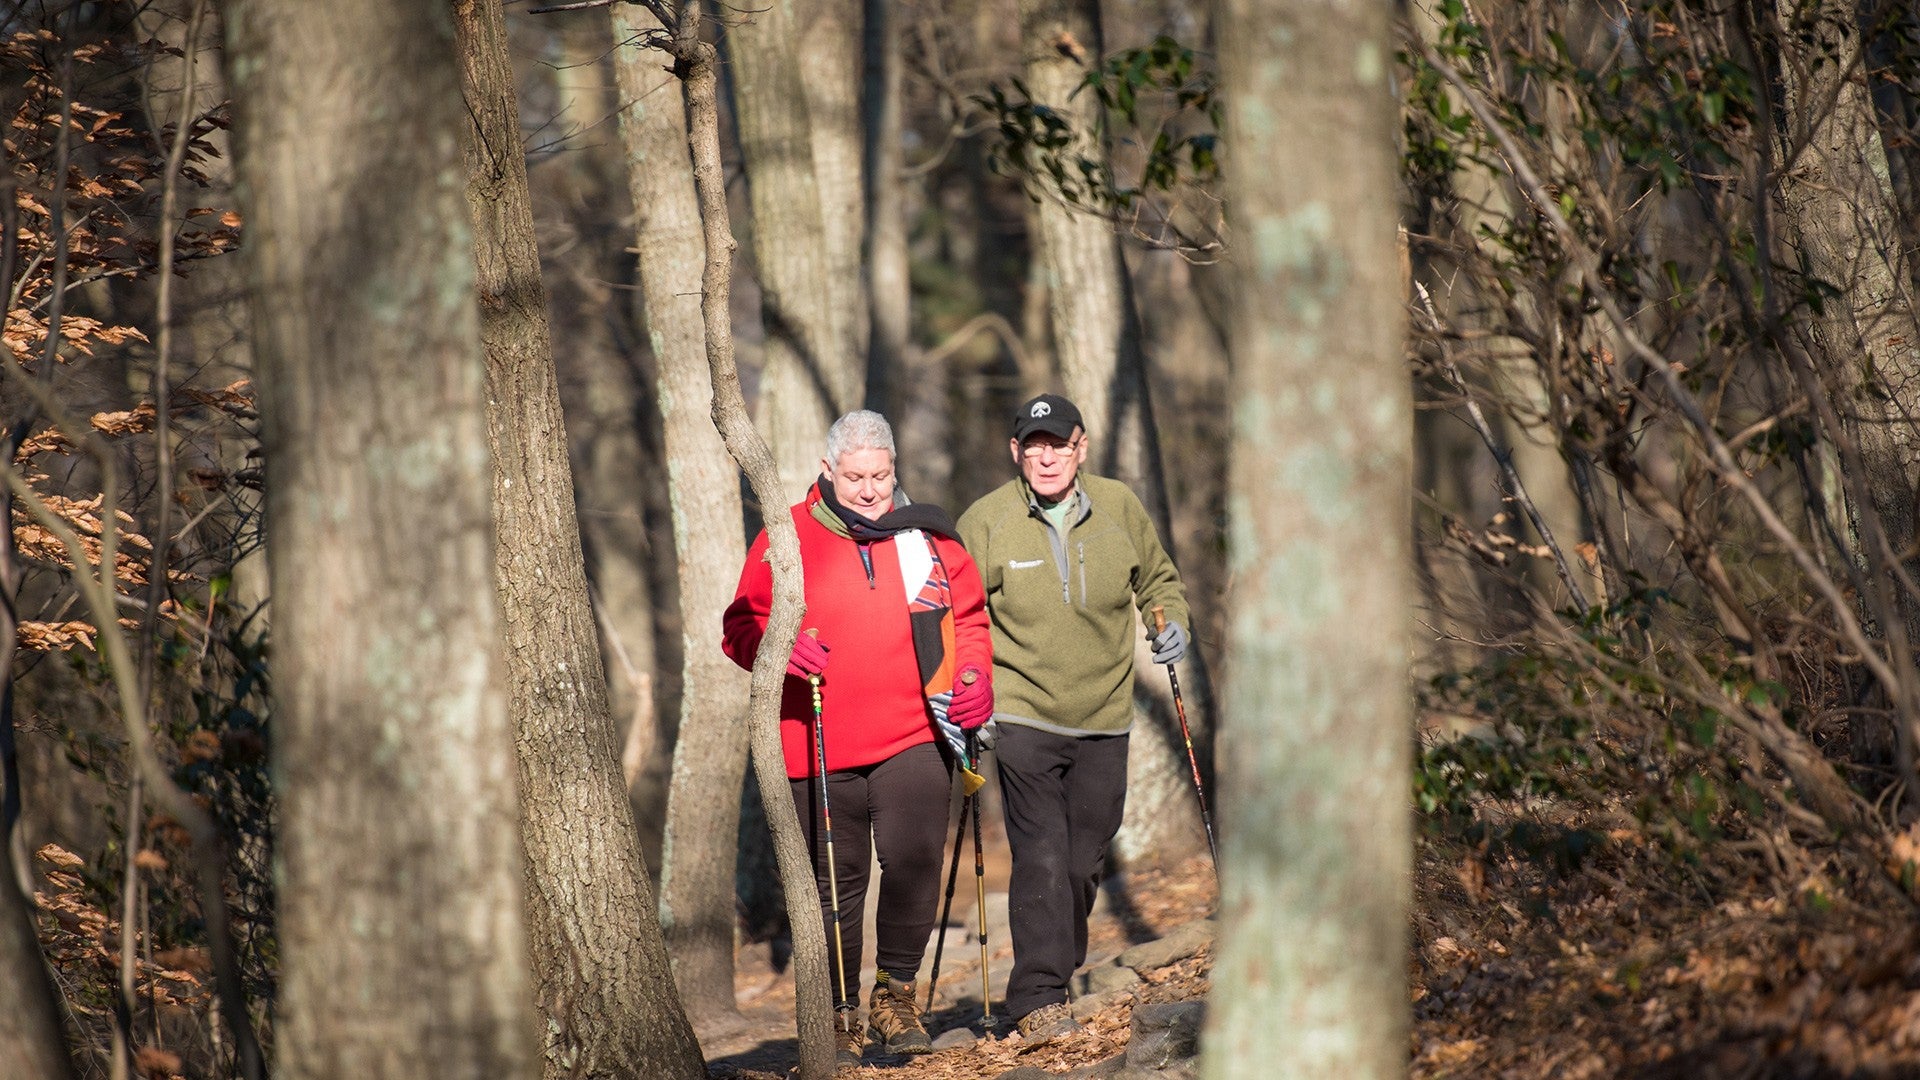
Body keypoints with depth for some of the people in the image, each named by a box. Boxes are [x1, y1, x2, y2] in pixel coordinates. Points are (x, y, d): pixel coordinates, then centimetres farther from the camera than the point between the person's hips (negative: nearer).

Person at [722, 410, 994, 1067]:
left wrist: (975, 675, -1)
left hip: (915, 737, 1)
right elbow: (741, 626, 4)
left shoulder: (927, 536, 9)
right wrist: (782, 648, -17)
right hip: (820, 745, -1)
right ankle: (840, 1014, 14)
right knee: (836, 882, 4)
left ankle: (895, 992, 3)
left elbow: (969, 616, 17)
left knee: (913, 860, -15)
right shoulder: (788, 538, 3)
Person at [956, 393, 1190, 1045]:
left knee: (1085, 860, 10)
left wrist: (1172, 622, -1)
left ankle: (1058, 973, 29)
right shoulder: (986, 521, -6)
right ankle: (1038, 1000, -13)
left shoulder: (1118, 508, 2)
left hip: (1102, 719, 4)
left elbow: (1158, 579, 19)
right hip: (1022, 716, -4)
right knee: (1041, 857, -14)